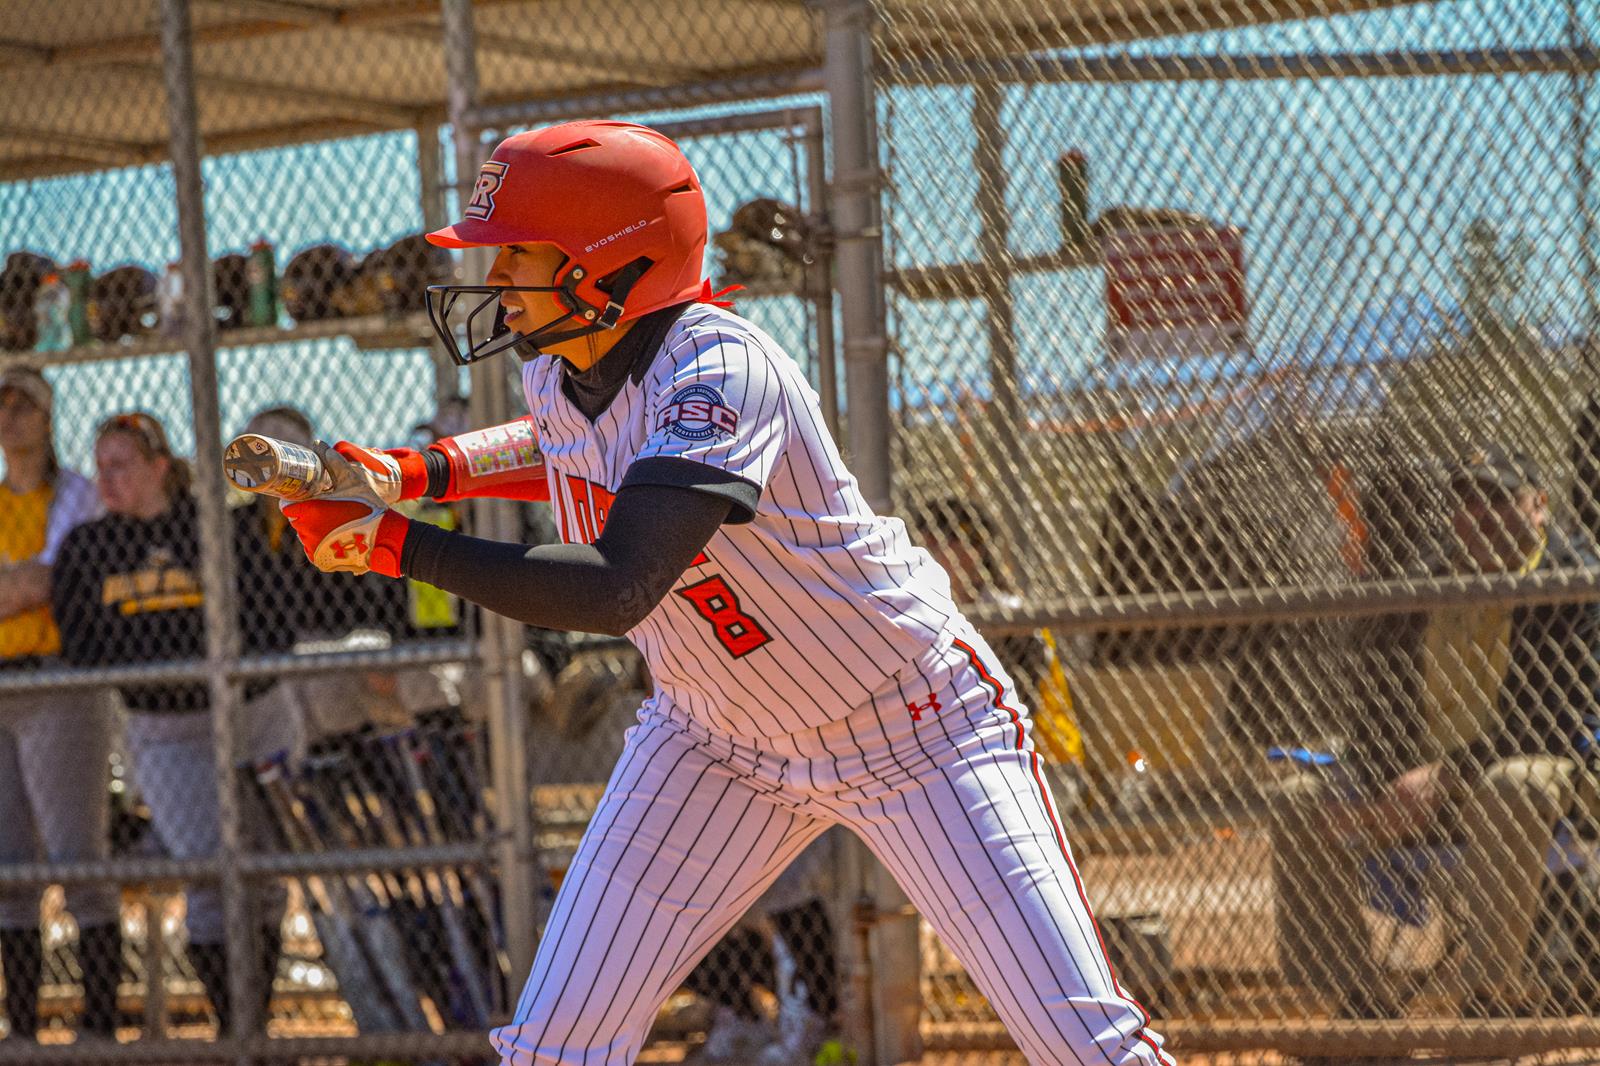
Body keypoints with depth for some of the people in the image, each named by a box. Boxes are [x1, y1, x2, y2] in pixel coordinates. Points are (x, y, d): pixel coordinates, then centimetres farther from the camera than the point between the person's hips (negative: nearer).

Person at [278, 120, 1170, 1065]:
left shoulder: (719, 372, -31)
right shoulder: (555, 365, -5)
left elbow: (614, 592, -41)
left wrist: (399, 545, -37)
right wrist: (417, 473, 7)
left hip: (908, 728, -7)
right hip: (714, 738, 7)